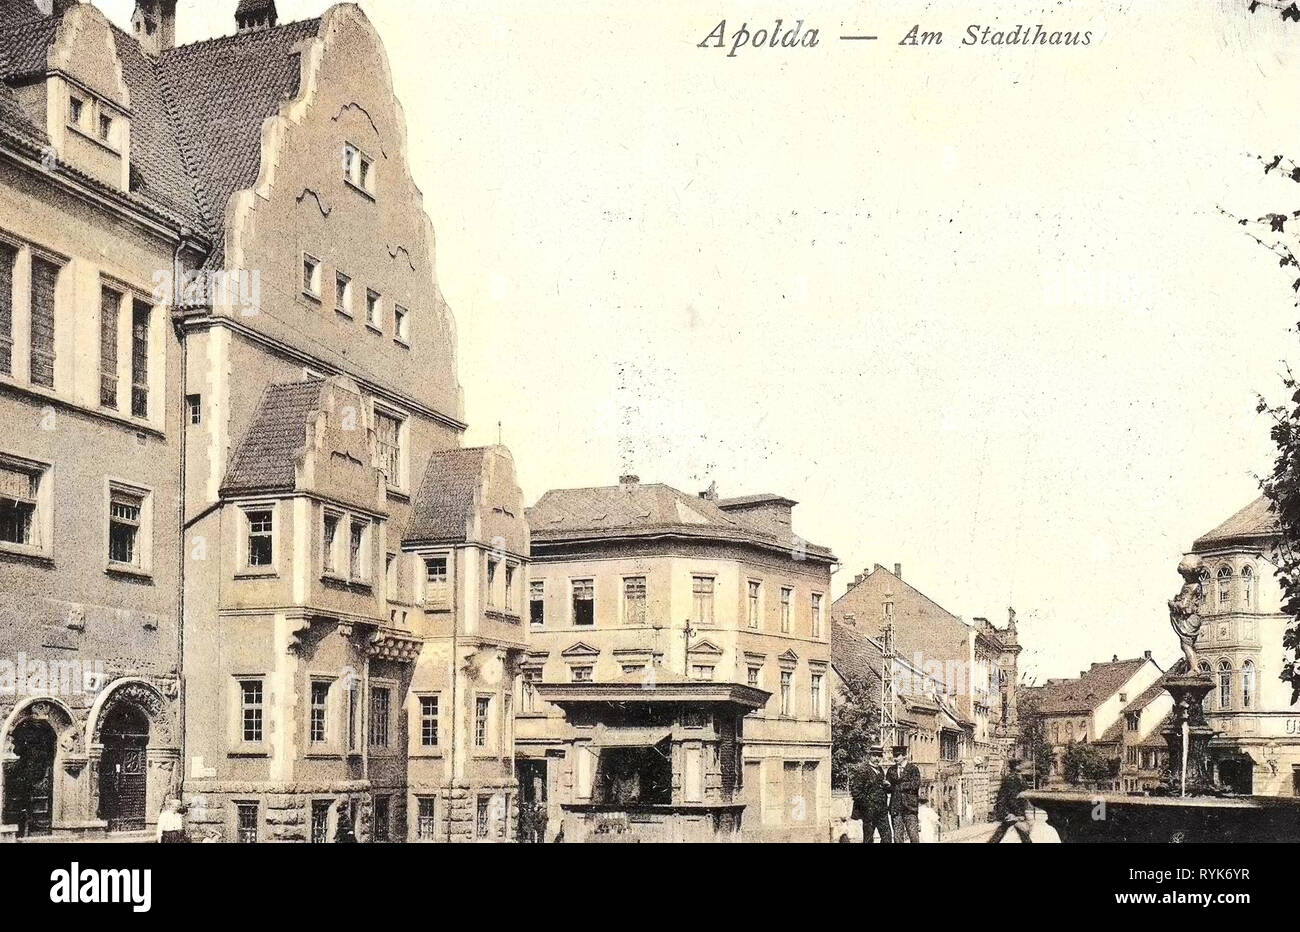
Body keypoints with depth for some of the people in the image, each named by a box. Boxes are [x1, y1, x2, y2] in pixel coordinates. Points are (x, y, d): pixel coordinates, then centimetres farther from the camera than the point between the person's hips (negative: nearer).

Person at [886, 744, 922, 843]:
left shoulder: (913, 768, 2)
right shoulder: (891, 770, 15)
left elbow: (915, 784, -11)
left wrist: (897, 786, -9)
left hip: (910, 806, -4)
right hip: (895, 808, 4)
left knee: (913, 835, -8)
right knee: (897, 836, 3)